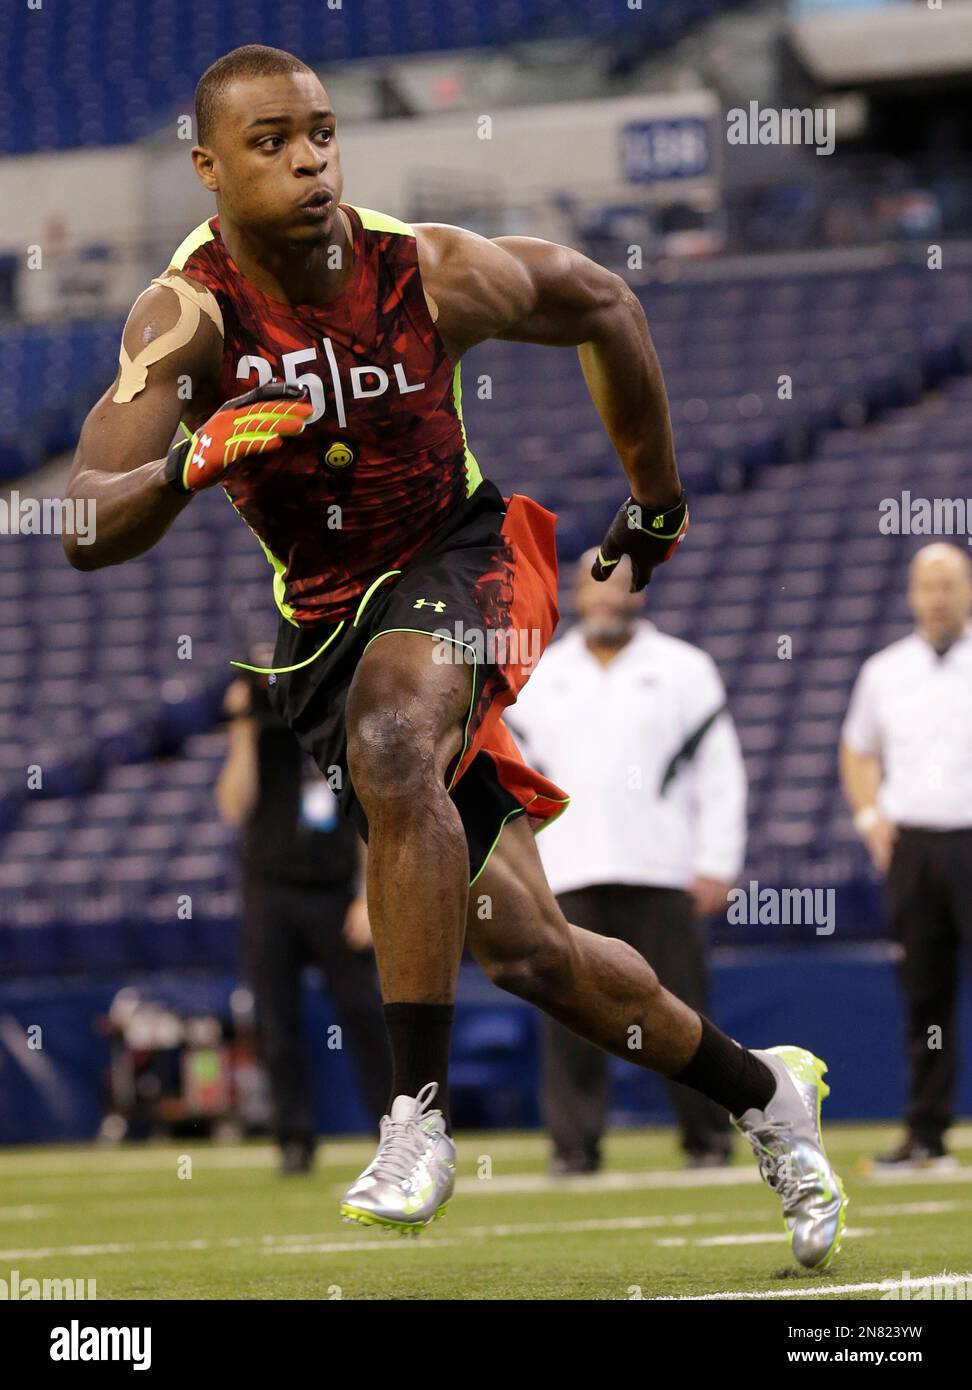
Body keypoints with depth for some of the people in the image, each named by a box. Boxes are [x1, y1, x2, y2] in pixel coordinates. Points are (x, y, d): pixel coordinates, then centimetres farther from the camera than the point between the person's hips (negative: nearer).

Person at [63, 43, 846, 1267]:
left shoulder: (433, 274, -17)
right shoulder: (188, 315, -18)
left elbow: (600, 305, 4)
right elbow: (86, 533, -26)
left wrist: (657, 500, 13)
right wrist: (191, 461, -46)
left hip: (459, 561, -2)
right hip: (324, 616, 2)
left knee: (392, 745, -37)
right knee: (518, 948, 4)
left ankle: (417, 1119, -33)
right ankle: (761, 1094, 28)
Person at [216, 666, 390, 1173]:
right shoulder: (256, 738, 7)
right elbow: (234, 808, -6)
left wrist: (368, 898, -5)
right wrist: (244, 735, -11)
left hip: (334, 894, -1)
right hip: (268, 897, 1)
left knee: (364, 1015, -4)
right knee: (277, 1022, -2)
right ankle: (295, 1139, 3)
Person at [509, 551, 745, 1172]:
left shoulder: (683, 669, 9)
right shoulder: (541, 678, 15)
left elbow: (720, 772, 5)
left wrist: (716, 865, -3)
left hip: (662, 873, -2)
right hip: (567, 878, 2)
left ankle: (708, 1138, 4)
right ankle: (575, 1142, 0)